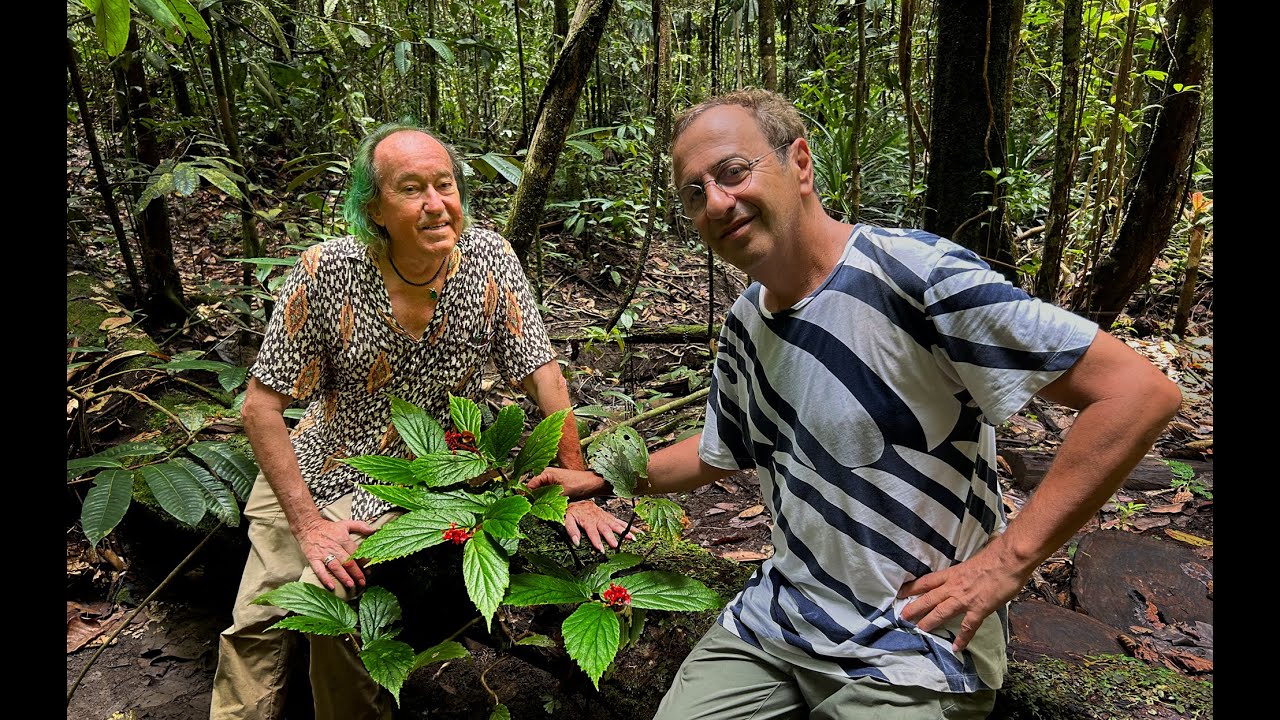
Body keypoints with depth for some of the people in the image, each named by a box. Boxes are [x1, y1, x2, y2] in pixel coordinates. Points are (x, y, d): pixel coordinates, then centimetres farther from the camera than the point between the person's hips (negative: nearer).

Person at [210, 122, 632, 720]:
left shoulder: (489, 261, -16)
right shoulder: (327, 272, -18)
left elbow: (542, 376, -9)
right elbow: (261, 407, -13)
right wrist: (308, 524, -18)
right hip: (307, 468, 2)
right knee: (254, 624, 4)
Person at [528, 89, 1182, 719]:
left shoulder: (912, 274, -20)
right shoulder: (744, 322, 5)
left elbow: (1140, 391, -22)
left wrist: (1005, 563, -22)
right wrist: (605, 478, 14)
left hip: (916, 644, -5)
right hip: (776, 618, 6)